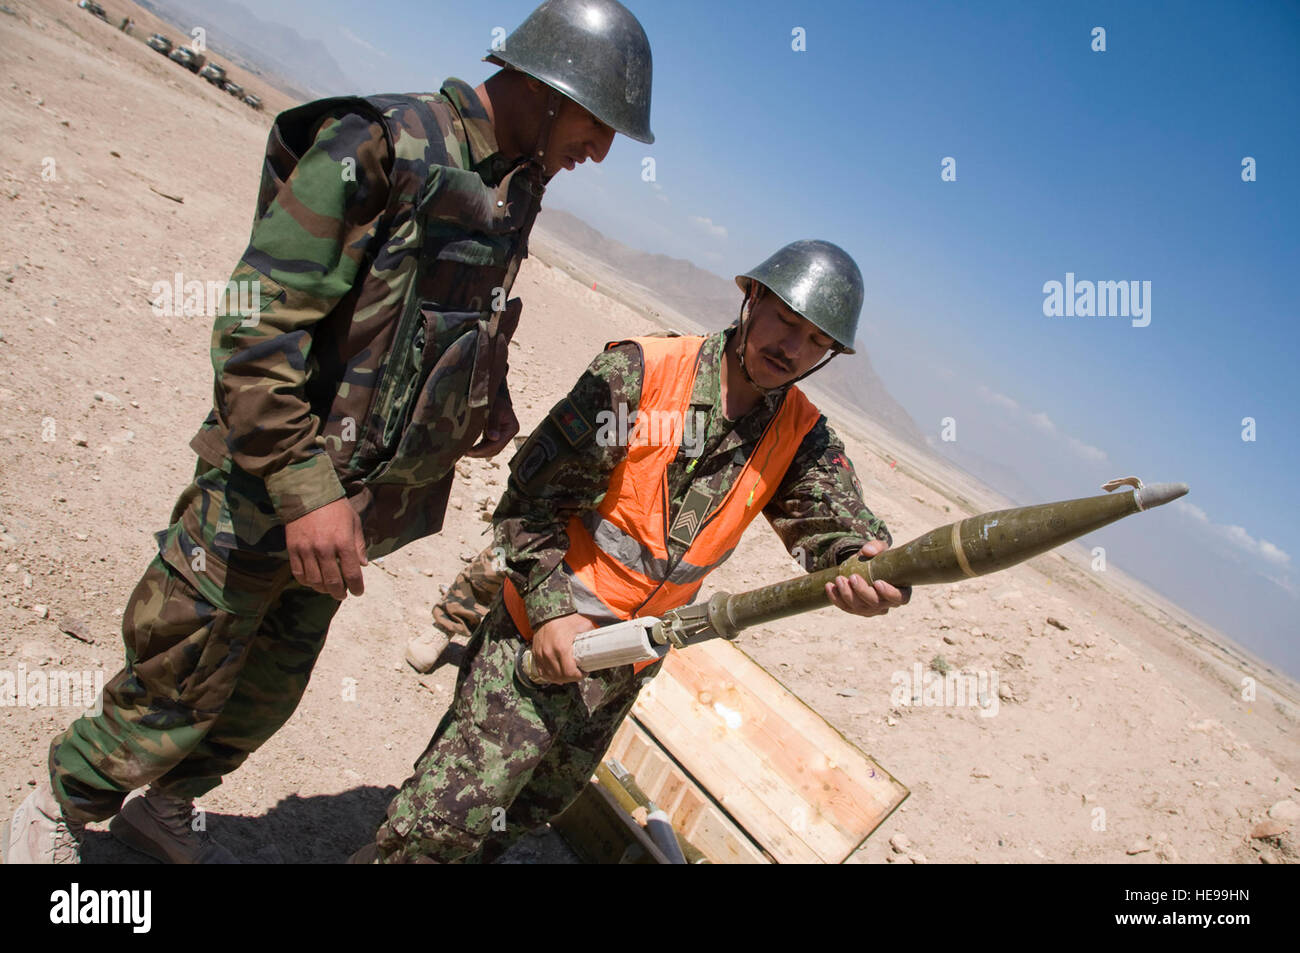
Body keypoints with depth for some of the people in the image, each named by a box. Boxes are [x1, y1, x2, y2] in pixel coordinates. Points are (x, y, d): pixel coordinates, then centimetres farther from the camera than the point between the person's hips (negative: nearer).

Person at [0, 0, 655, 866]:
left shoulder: (516, 188, 7)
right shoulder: (374, 147, -19)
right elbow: (258, 328, -23)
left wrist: (488, 400, 5)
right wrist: (305, 492, -27)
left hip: (351, 503, 7)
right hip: (265, 495, -7)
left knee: (268, 694, 21)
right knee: (175, 692, 9)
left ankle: (163, 809, 48)